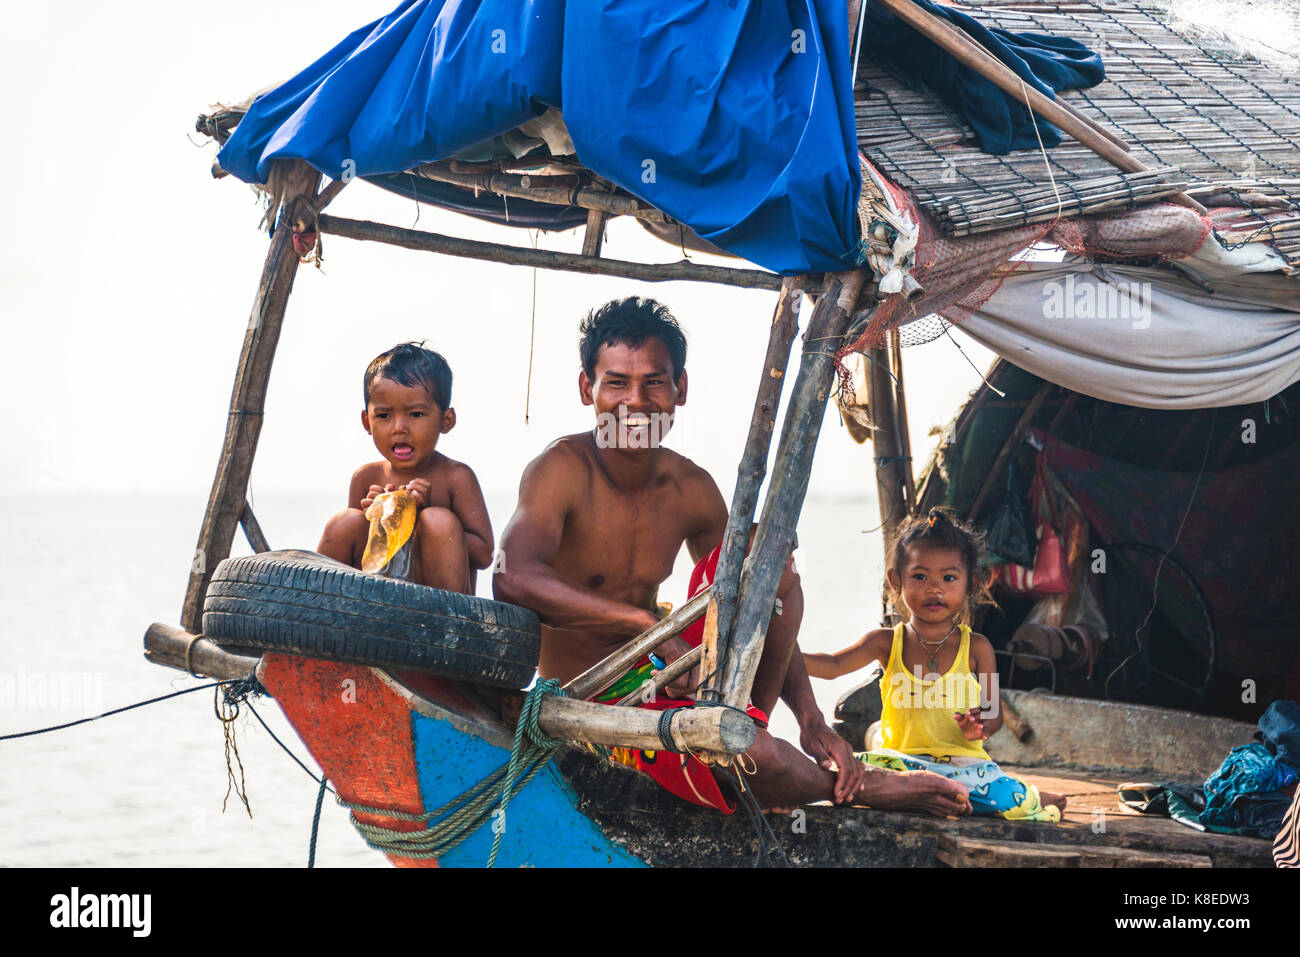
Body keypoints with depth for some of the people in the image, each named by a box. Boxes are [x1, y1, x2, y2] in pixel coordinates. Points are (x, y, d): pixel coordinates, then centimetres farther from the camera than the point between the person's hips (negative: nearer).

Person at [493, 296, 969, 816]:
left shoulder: (691, 490, 2)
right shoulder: (564, 470, -16)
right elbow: (513, 578, -35)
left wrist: (810, 720, -3)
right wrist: (651, 625, -38)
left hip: (654, 680, 6)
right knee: (751, 759, -32)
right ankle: (849, 785, 2)